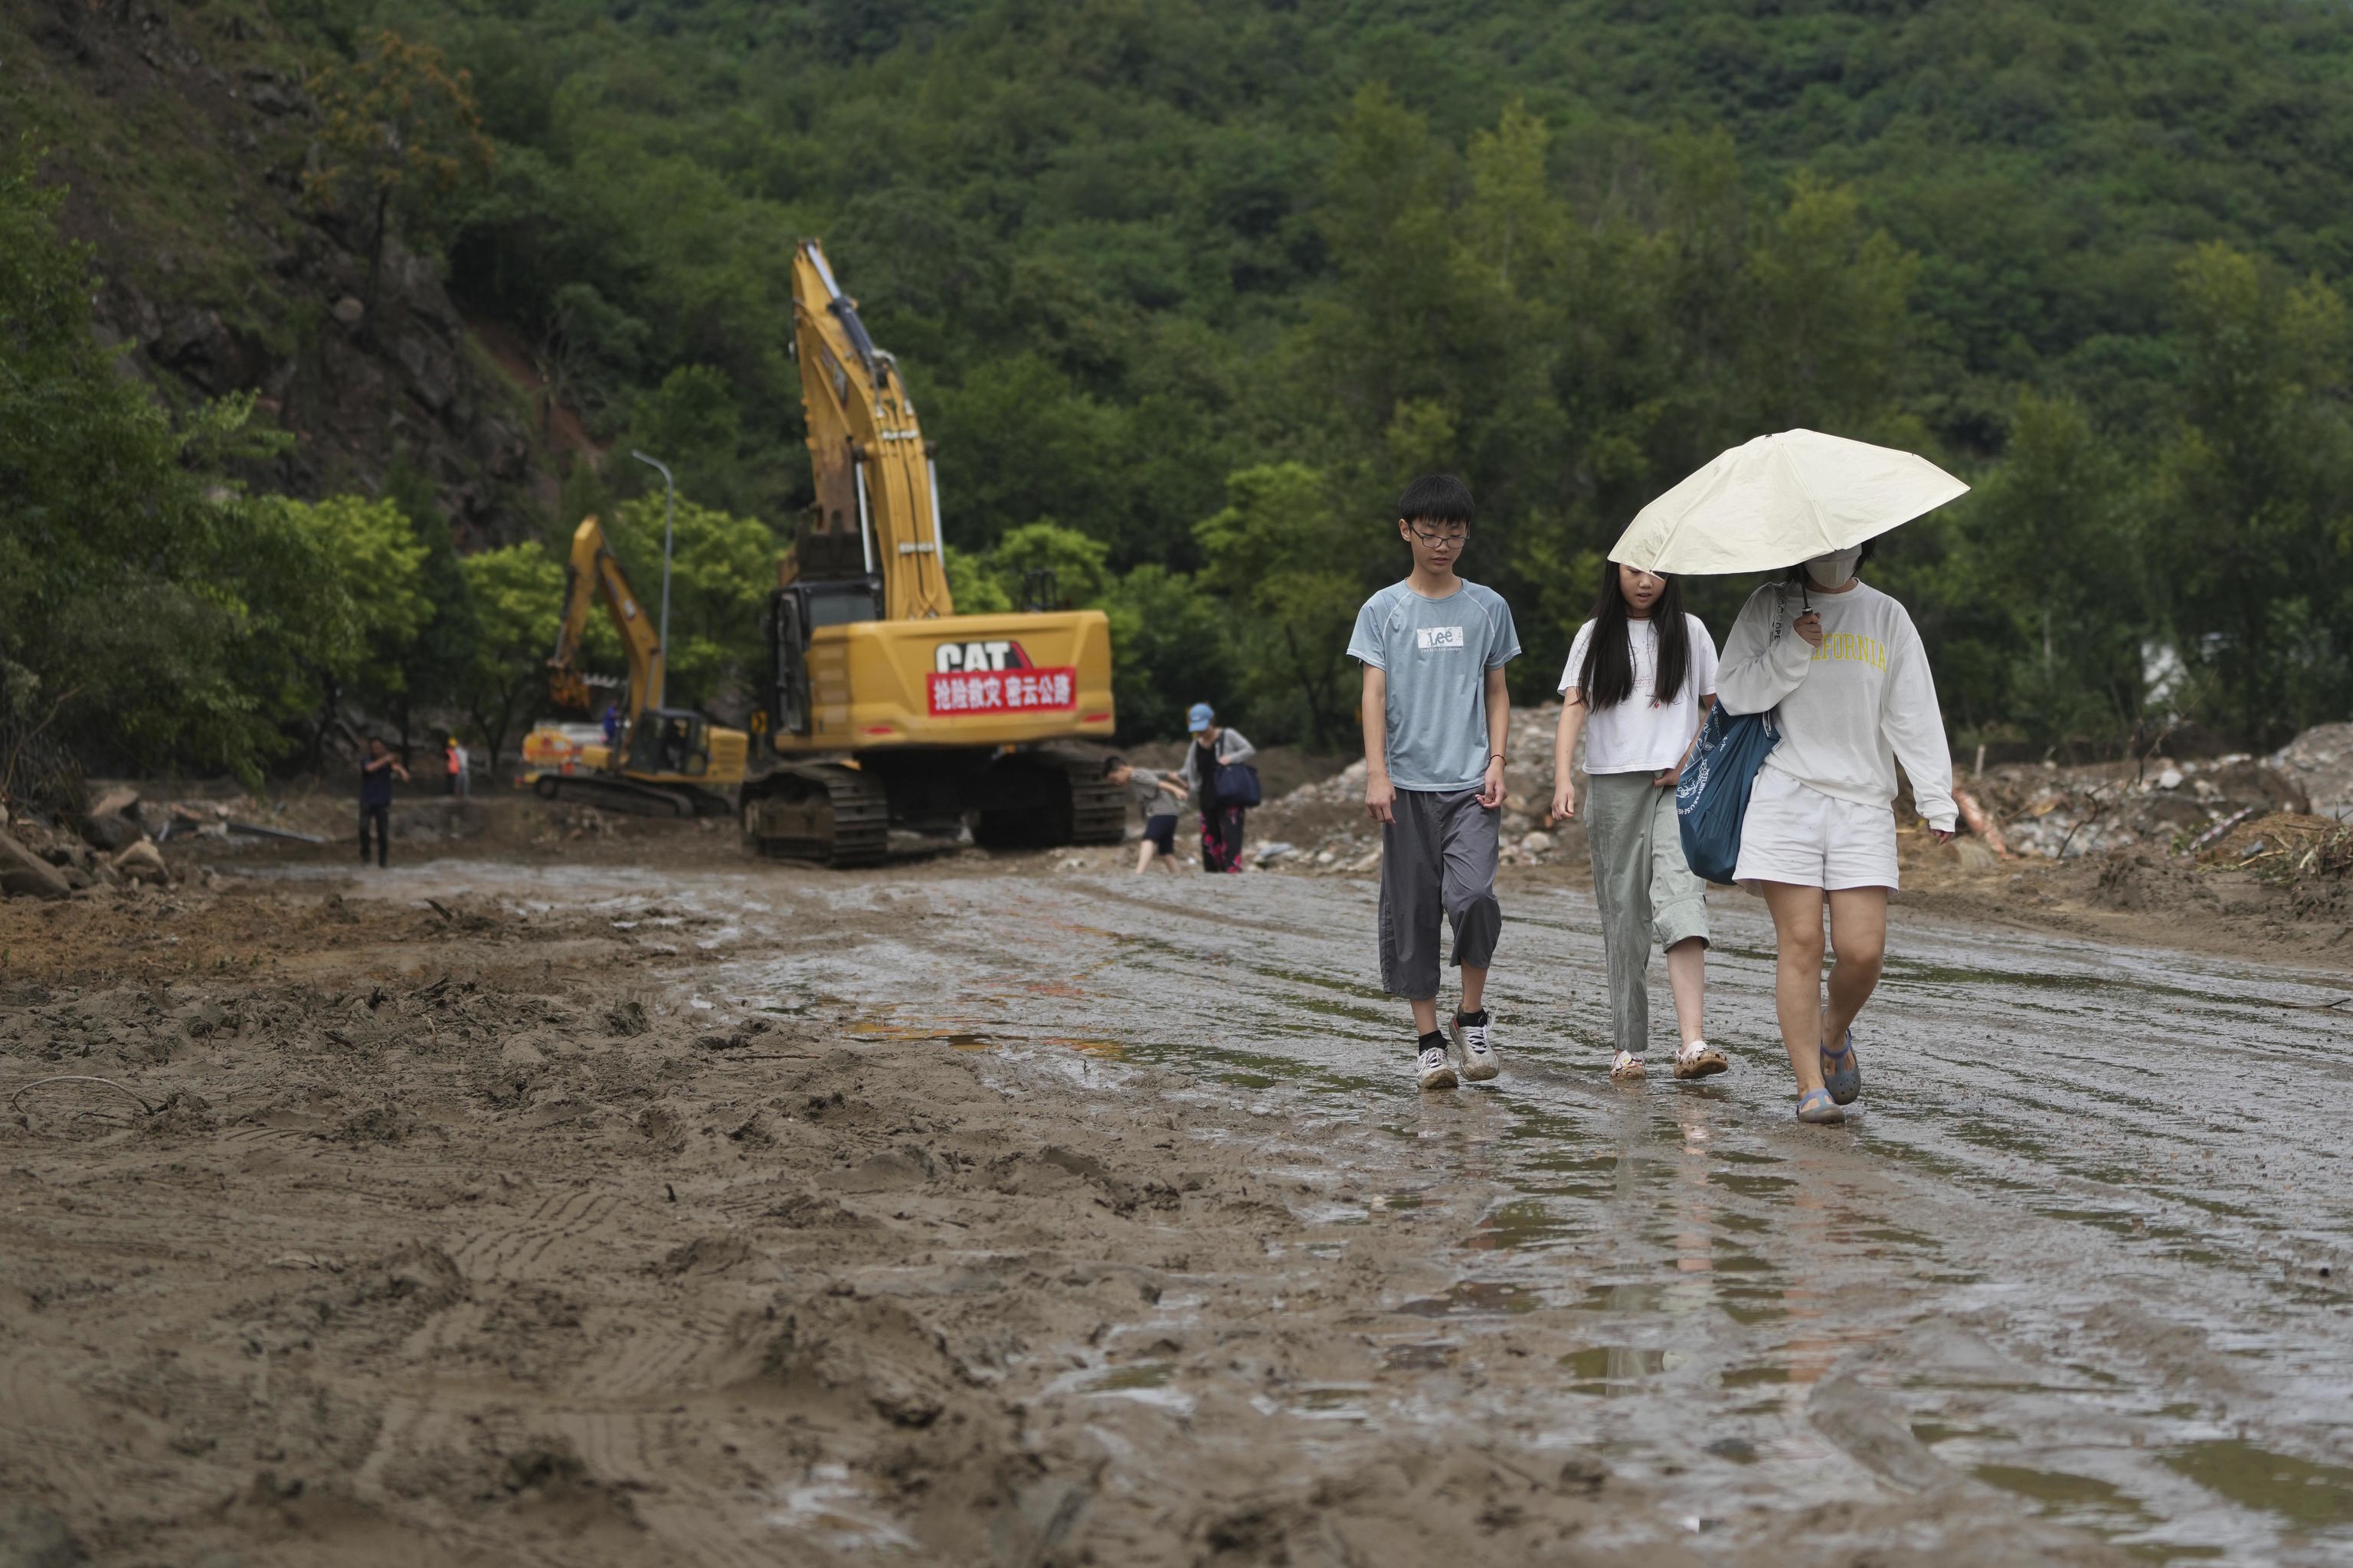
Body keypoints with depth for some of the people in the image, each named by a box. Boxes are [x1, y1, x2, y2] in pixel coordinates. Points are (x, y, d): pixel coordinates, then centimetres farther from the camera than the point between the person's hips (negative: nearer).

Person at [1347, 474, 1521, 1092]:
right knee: (1412, 912, 1)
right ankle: (1429, 1039, 9)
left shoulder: (1488, 607, 10)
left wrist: (1496, 761, 1)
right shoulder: (1383, 610, 5)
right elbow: (1374, 694, 0)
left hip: (1471, 783, 0)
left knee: (1472, 895, -18)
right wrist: (1376, 773, -9)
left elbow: (1496, 692, 13)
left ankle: (1473, 1016, 2)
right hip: (1408, 783, 0)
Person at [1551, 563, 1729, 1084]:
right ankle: (1628, 1048, 8)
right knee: (1623, 913, 1)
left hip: (1676, 786, -1)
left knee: (1681, 899, -18)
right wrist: (1563, 777, -16)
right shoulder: (1595, 636, 8)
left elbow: (1717, 708, 14)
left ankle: (1693, 1043, -30)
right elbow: (1573, 707, -2)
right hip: (1613, 785, 1)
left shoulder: (1689, 632, 11)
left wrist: (1690, 761, -2)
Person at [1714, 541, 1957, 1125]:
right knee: (1800, 941, -8)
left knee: (1863, 949, -8)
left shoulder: (1887, 616, 15)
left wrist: (1937, 800, 1)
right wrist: (1794, 649, -9)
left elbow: (1915, 714, 10)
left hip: (1863, 801, 2)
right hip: (1786, 793, -2)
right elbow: (1733, 692, 3)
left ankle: (1834, 1032, 22)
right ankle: (1811, 1085, -4)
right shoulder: (1770, 607, 10)